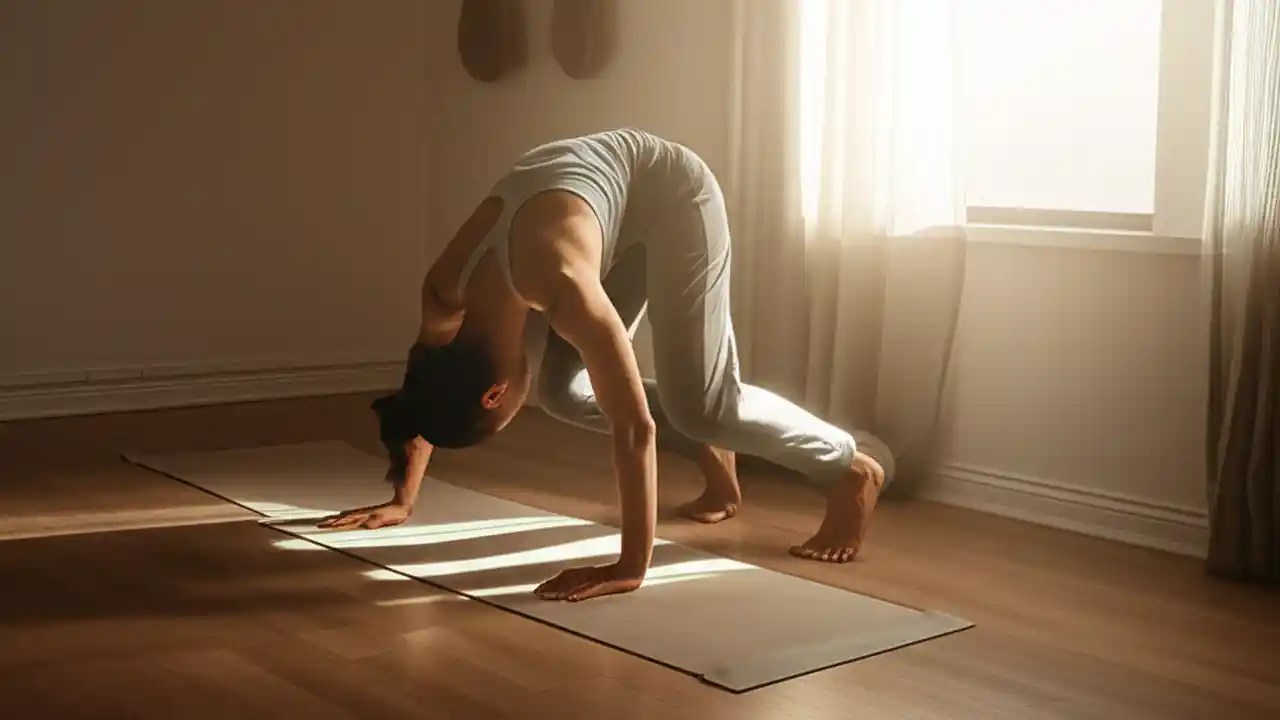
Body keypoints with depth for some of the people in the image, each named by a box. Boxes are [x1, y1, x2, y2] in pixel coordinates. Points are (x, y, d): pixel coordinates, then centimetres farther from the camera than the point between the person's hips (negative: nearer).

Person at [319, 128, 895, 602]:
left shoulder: (562, 288, -39)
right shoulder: (444, 292, -17)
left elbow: (634, 427, -38)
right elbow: (427, 389, 5)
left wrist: (632, 567, -36)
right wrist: (401, 501, 11)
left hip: (668, 190, -7)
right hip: (619, 206, 7)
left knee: (701, 404, -14)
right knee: (563, 391, 0)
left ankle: (854, 468, 5)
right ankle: (717, 464, 15)